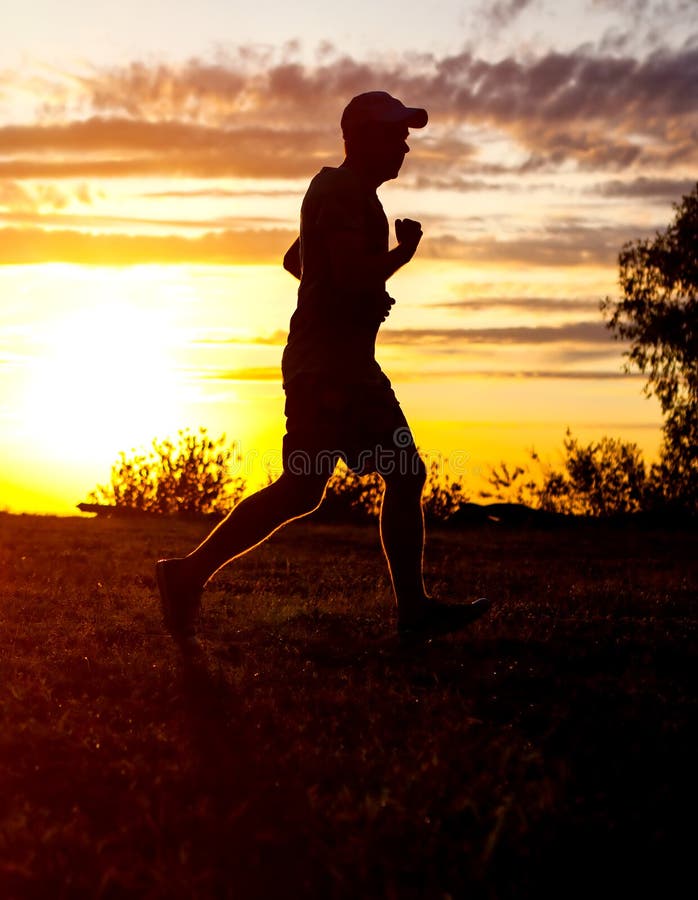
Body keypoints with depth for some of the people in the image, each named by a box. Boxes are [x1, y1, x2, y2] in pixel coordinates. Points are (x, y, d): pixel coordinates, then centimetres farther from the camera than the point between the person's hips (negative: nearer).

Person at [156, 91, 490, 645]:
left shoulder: (353, 194, 22)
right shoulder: (342, 191, -10)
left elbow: (296, 259, 33)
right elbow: (354, 275, -22)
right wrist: (404, 250, -6)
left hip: (349, 362, 11)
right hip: (326, 362, -11)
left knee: (406, 474, 7)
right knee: (302, 487, -16)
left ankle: (414, 608, 9)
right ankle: (190, 574, -8)